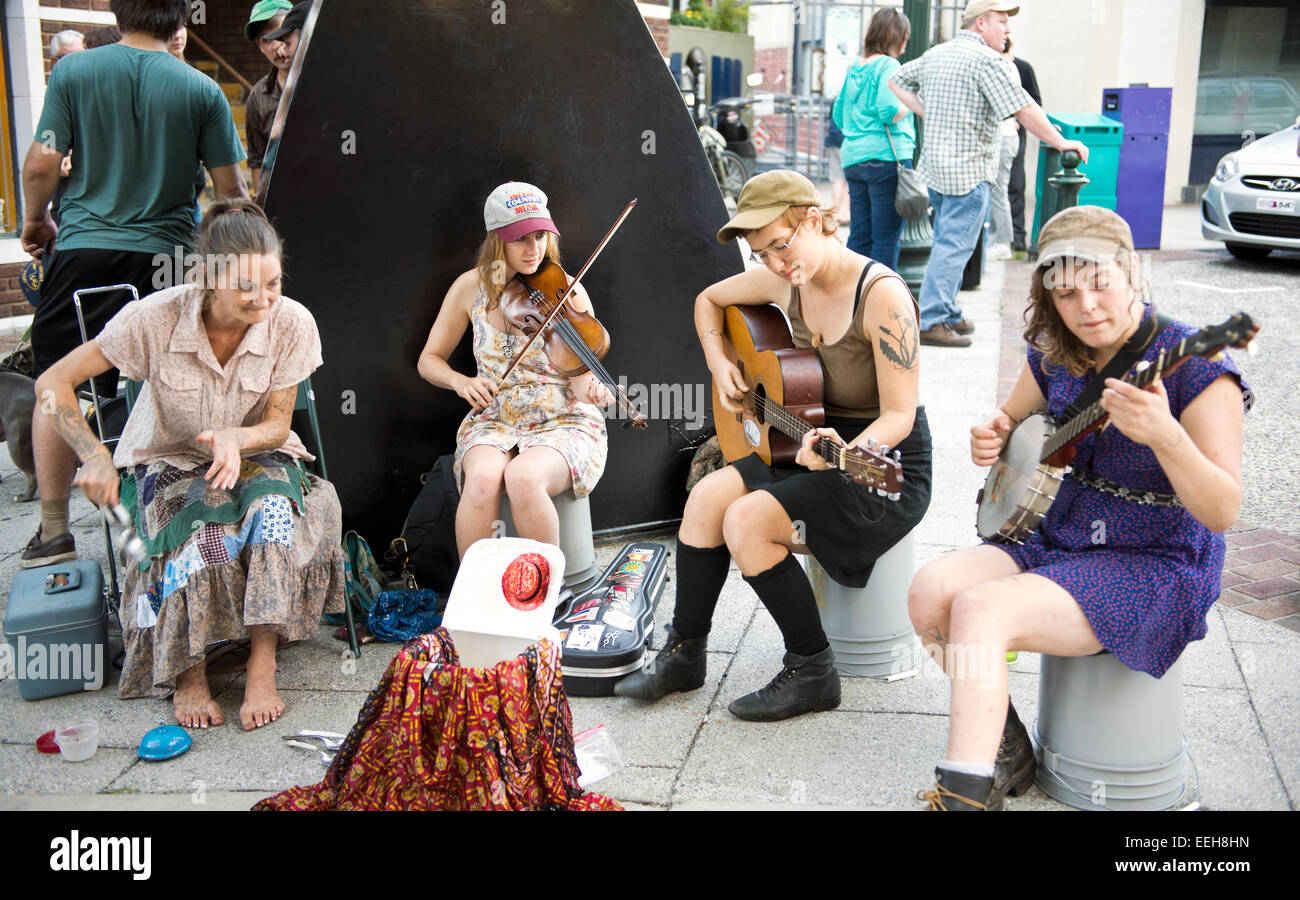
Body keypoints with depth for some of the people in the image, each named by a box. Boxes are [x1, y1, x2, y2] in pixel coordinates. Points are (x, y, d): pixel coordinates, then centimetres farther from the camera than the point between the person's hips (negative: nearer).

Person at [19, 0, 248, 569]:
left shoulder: (73, 71, -1)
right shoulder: (201, 90, -1)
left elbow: (41, 166, -2)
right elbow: (230, 191, 1)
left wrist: (35, 218, 18)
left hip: (84, 250, 0)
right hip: (167, 256, 0)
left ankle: (53, 531, 11)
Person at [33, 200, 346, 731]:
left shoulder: (291, 323, -17)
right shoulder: (156, 318, -21)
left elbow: (277, 425, -8)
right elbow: (54, 383, -14)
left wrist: (235, 438, -31)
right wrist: (93, 455, -29)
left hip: (255, 457, 1)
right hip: (168, 462, -1)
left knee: (275, 511, -34)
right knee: (201, 533, -34)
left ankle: (262, 666, -26)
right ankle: (188, 671, -15)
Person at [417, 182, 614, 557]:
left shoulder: (568, 293, -4)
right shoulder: (471, 287, 2)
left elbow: (580, 381, -6)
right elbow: (429, 360, 10)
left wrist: (591, 390, -30)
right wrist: (461, 382, -11)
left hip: (563, 424, -2)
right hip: (494, 422, 2)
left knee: (523, 476, -34)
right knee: (484, 476, -33)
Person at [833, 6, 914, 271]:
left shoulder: (854, 69, 16)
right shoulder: (888, 66, -6)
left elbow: (839, 116, 22)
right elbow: (890, 111, -18)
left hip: (853, 159, 8)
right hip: (887, 157, -8)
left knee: (860, 236, 10)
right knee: (887, 238, -4)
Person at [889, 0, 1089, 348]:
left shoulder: (935, 54, 12)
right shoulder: (987, 60, -13)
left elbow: (897, 81, 26)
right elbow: (1024, 111, -17)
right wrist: (1061, 142, -8)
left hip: (934, 166, 9)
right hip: (968, 170, -9)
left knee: (948, 242, 17)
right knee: (954, 246, -6)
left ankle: (948, 314, 24)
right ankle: (931, 322, -8)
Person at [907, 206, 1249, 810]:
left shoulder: (1194, 368, -16)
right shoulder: (1055, 356, 3)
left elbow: (1223, 512, -21)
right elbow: (1010, 423, 22)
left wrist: (1164, 436, -40)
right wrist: (991, 437, -4)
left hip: (1160, 568, -7)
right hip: (1061, 543, 7)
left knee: (982, 609, -28)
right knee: (930, 591, -14)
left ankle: (964, 794, -22)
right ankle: (1007, 749, 4)